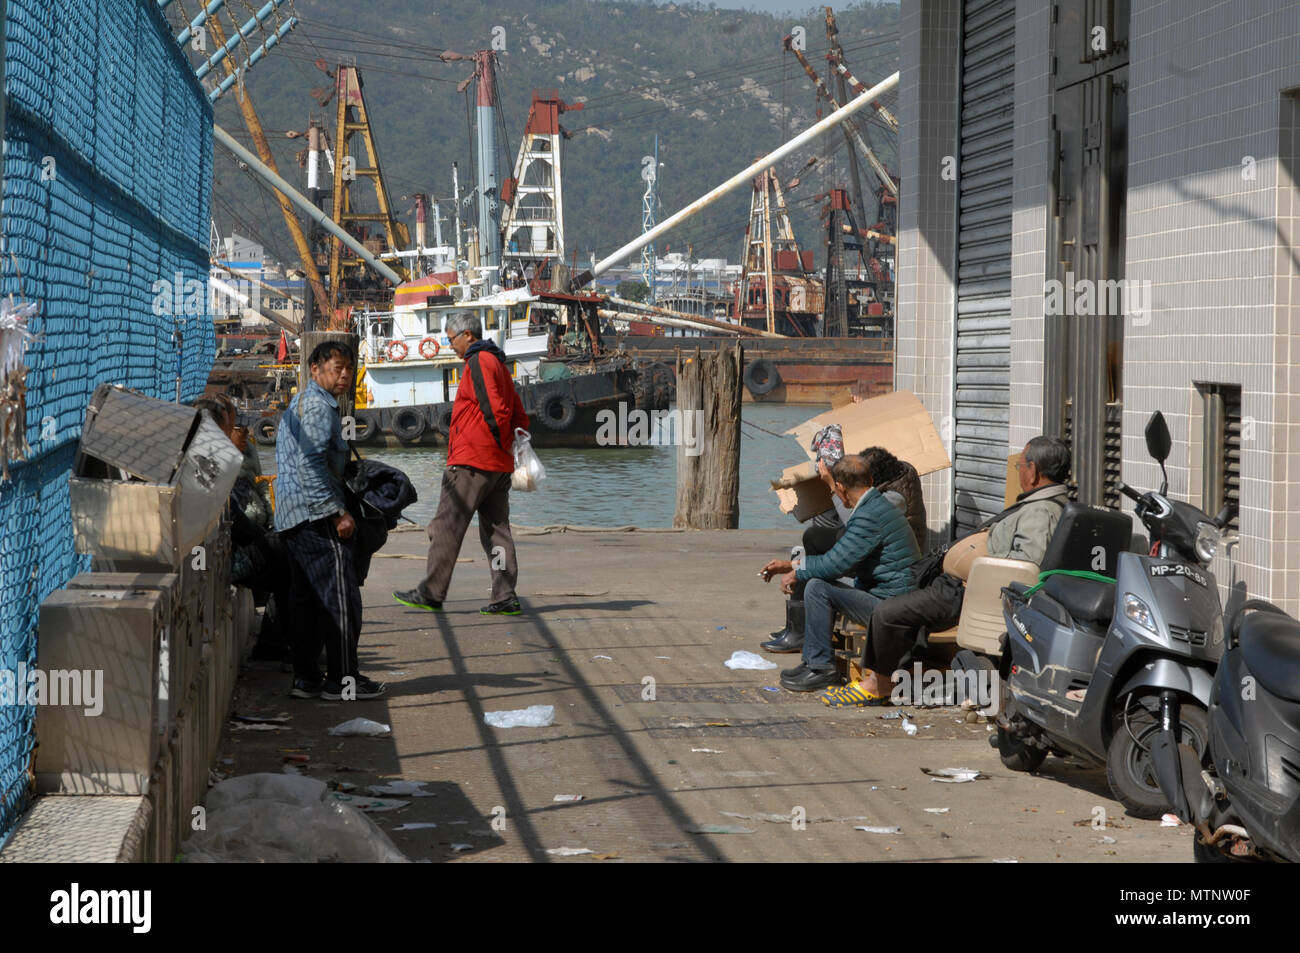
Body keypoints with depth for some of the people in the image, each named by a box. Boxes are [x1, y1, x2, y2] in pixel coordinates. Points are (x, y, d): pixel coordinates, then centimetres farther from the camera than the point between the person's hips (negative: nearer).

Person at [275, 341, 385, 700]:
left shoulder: (300, 402, 21)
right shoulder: (318, 407, -13)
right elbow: (311, 465, -21)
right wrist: (338, 512, -20)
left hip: (292, 516, 11)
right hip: (315, 515, -11)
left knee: (306, 597, 12)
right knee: (340, 593, -7)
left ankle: (305, 677, 14)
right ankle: (342, 678, -6)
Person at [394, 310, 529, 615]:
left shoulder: (478, 362, -10)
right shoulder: (498, 362, 20)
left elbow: (495, 411, -20)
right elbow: (518, 416, 22)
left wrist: (498, 443, -8)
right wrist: (508, 445, 14)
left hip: (471, 462, -9)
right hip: (499, 465, 9)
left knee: (446, 526, -3)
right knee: (496, 530, 6)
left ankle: (431, 593, 0)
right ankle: (505, 598, 2)